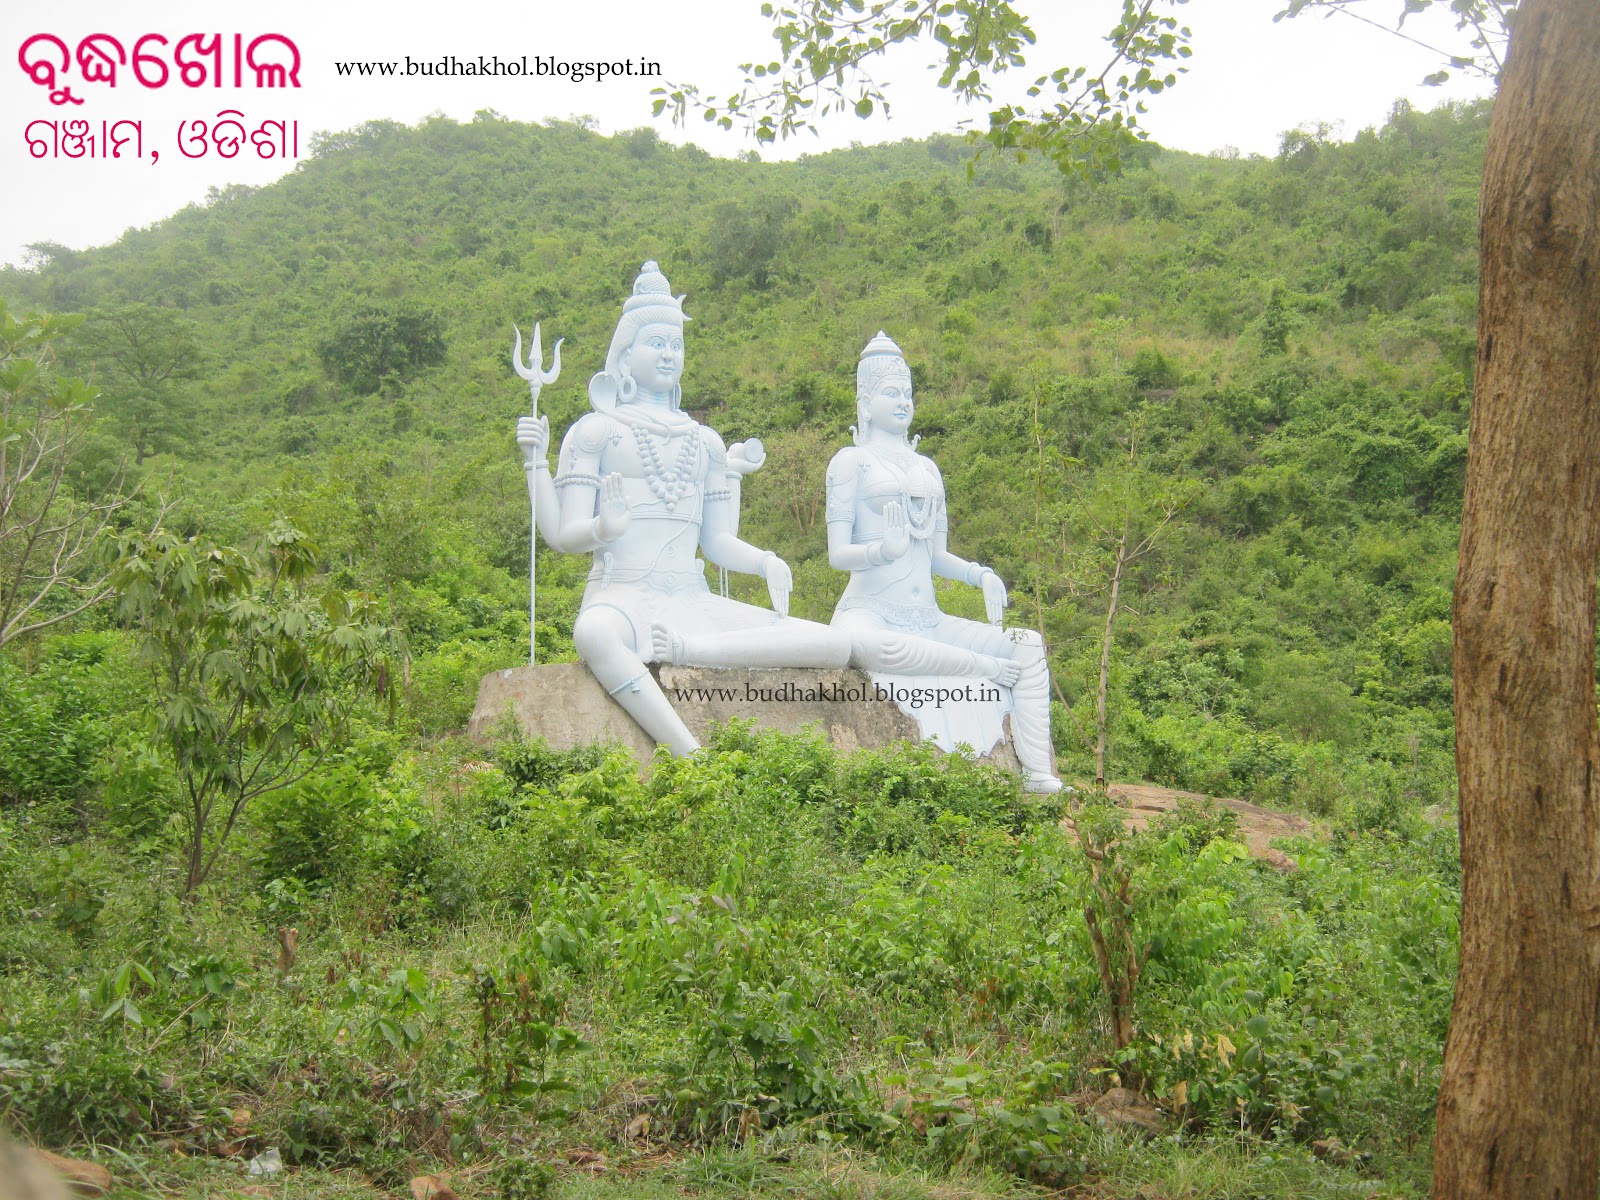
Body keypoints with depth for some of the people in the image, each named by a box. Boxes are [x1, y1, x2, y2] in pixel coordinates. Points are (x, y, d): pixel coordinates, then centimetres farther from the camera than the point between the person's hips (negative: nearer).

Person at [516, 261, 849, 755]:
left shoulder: (705, 441, 22)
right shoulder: (597, 431, 8)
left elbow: (717, 541, 18)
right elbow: (562, 535, 0)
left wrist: (766, 562, -2)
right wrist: (535, 462, -13)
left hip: (694, 603, 5)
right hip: (622, 598, -5)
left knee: (835, 645, -16)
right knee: (593, 636, -44)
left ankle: (680, 647, -24)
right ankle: (696, 760, -46)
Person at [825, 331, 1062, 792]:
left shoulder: (927, 468, 21)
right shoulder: (852, 461, 3)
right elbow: (837, 554, -5)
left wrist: (980, 575, 1)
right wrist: (884, 549, -26)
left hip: (927, 620, 6)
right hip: (872, 613, -6)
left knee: (1029, 646, -10)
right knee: (862, 643, -41)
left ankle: (1040, 778, -19)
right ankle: (988, 668, -26)